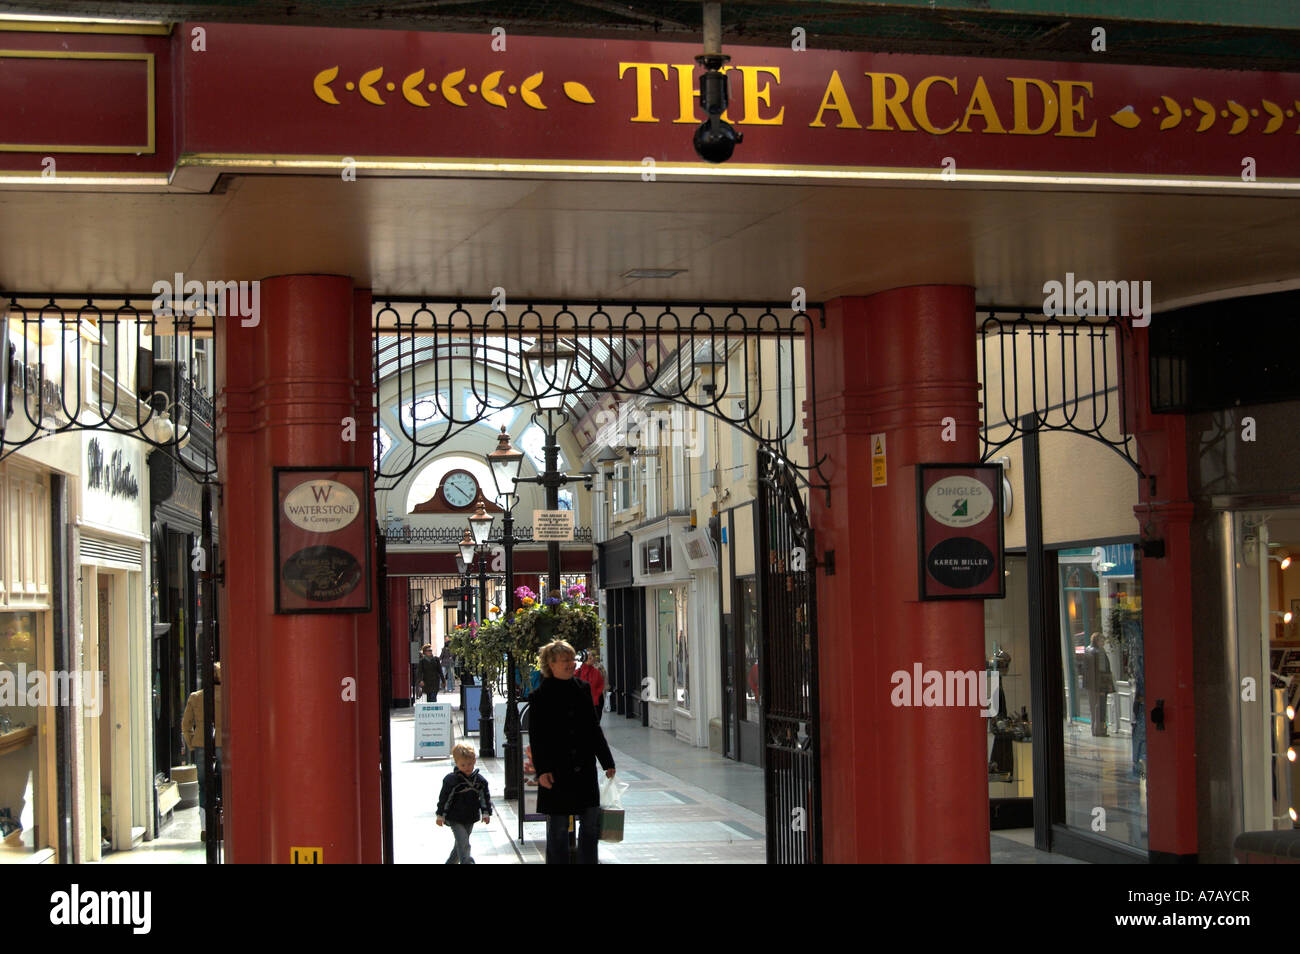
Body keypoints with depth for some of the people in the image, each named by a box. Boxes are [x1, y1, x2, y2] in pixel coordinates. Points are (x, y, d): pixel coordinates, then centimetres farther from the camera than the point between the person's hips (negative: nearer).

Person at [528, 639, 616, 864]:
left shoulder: (583, 689, 9)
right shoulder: (541, 696, -5)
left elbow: (594, 729, 15)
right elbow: (536, 737, -6)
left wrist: (607, 761, 12)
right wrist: (541, 770, -14)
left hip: (585, 770, 5)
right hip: (556, 773, -4)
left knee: (592, 821, 6)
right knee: (558, 827, 4)